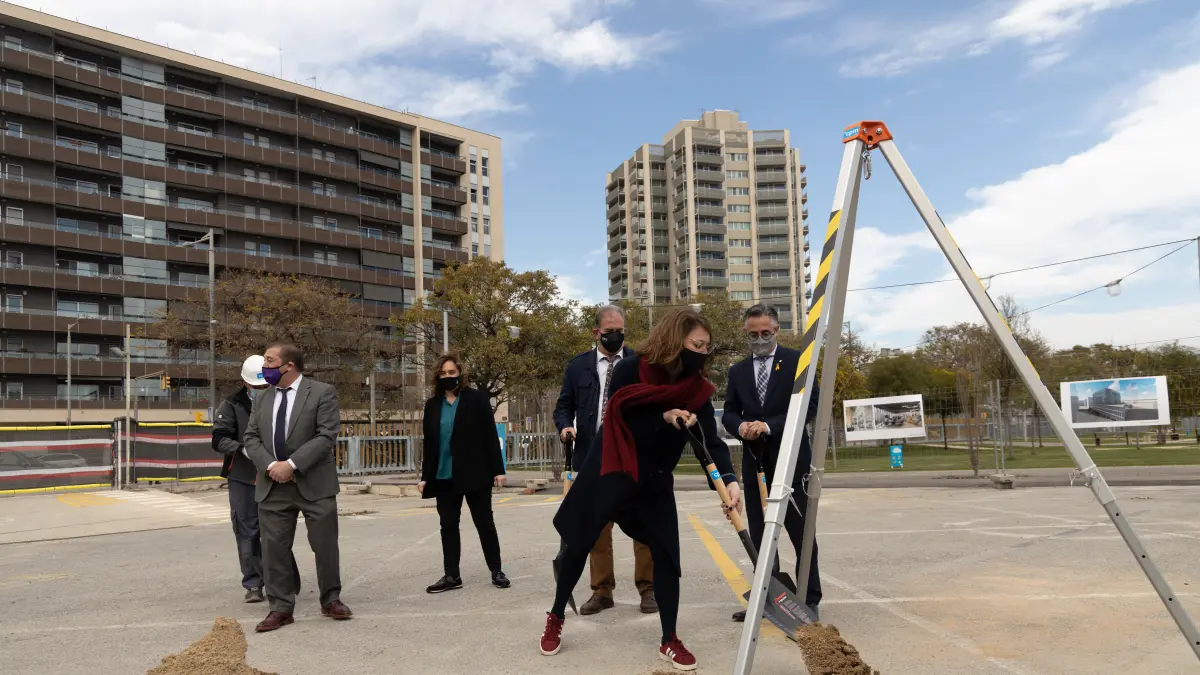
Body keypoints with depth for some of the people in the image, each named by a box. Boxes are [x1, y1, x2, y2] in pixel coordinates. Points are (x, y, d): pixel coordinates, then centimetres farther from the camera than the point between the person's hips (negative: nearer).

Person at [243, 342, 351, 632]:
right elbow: (251, 438, 8)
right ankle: (281, 608, 16)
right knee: (274, 547, 5)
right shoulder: (262, 398, 13)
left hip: (314, 485, -4)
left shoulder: (323, 392, -5)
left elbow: (326, 436, -13)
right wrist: (270, 466, -10)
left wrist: (291, 464, -19)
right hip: (272, 486, 4)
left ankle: (331, 600, 21)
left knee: (325, 545, 3)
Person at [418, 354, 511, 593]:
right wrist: (425, 476, 8)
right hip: (444, 476, 4)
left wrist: (498, 469, -10)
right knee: (448, 525, 7)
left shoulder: (476, 398, -3)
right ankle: (451, 575, 16)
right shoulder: (432, 405, 8)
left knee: (484, 522, 5)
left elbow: (490, 436, -5)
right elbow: (429, 443, 11)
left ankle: (496, 571, 15)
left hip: (475, 473, -4)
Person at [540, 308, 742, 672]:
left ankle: (669, 641, 13)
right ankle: (556, 618, 30)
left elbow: (711, 440, -15)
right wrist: (663, 417, -29)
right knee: (579, 545, 8)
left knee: (667, 554, -3)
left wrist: (729, 479, -32)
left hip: (655, 481, 3)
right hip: (610, 474, -2)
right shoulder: (630, 370, -17)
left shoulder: (696, 389, -8)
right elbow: (616, 419, -20)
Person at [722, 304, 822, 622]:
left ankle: (809, 600, 14)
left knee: (801, 533, 4)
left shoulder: (797, 361, -2)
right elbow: (729, 413, 9)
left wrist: (770, 425, -20)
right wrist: (741, 426, -14)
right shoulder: (738, 371, 11)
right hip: (754, 462, 4)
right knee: (760, 535, 9)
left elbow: (811, 406, -11)